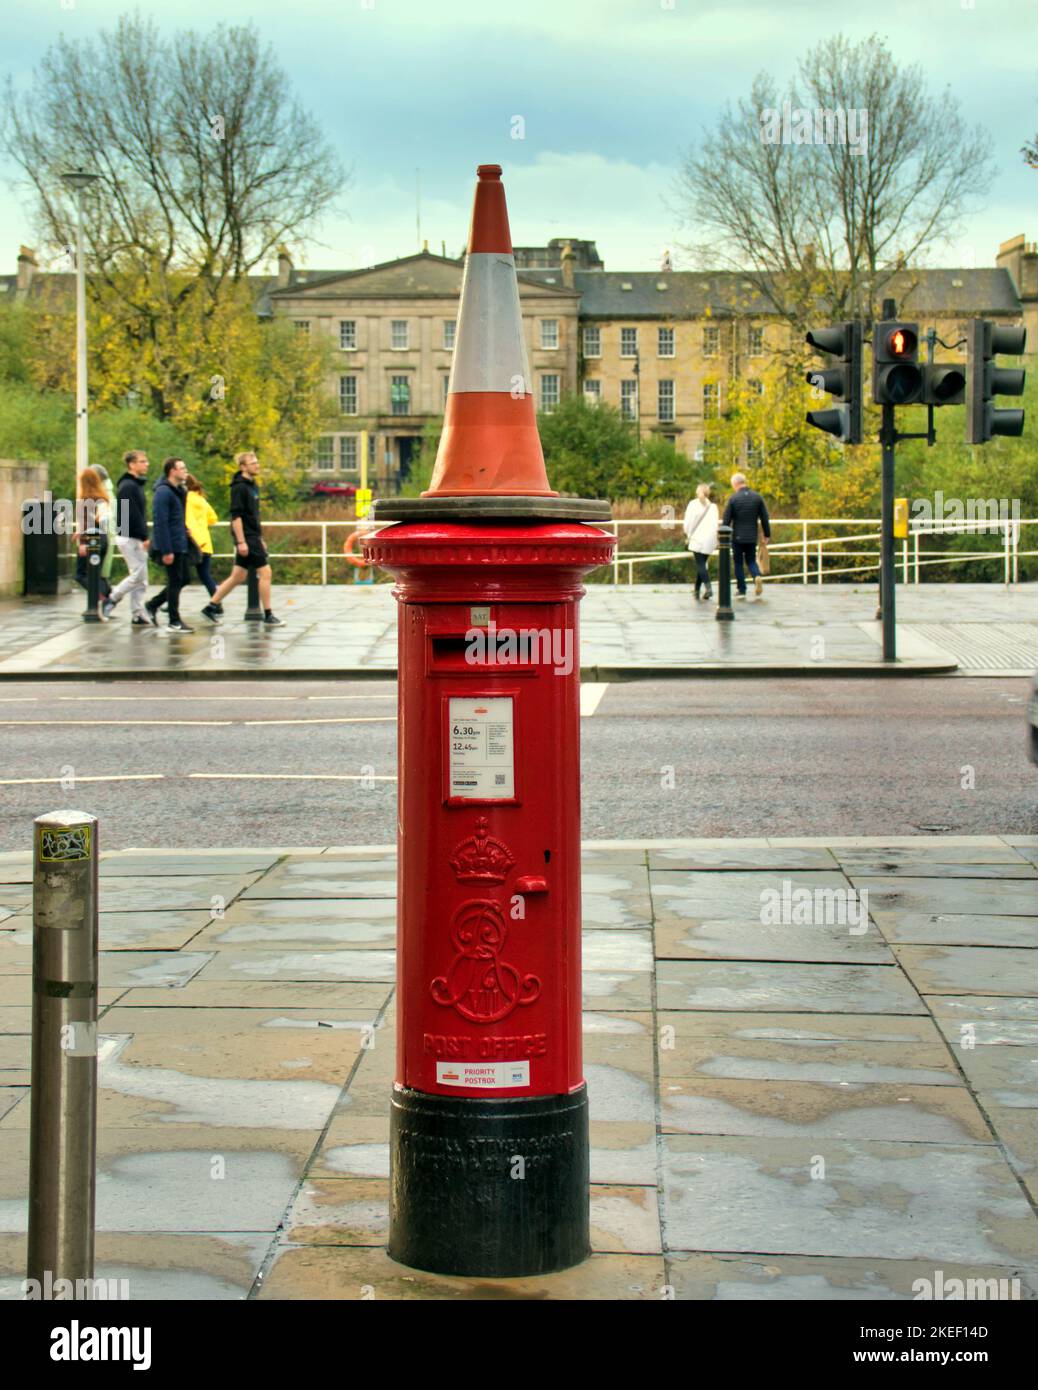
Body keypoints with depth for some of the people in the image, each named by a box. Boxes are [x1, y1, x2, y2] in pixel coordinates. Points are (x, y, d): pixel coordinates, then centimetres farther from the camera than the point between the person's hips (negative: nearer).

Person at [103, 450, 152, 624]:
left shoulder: (136, 485, 17)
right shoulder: (128, 486, -14)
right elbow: (133, 515, -21)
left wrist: (144, 536, 14)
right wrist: (144, 537, -22)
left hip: (135, 538, 10)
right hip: (129, 538, -10)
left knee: (140, 578, 8)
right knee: (139, 575, -9)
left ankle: (138, 615, 10)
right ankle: (111, 599, 2)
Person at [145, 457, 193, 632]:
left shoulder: (179, 491, 13)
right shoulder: (163, 492, -16)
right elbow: (160, 522, -20)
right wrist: (166, 551, -22)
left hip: (180, 545, 9)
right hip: (171, 547, -9)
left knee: (183, 579, 13)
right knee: (175, 582, -2)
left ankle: (153, 604, 25)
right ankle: (174, 622, 7)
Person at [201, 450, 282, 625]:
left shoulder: (253, 486, 15)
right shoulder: (239, 487, -13)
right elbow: (236, 515, -18)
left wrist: (260, 539, 22)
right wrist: (241, 541, -22)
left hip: (253, 537, 9)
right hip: (247, 538, -9)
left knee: (238, 576, 12)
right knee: (265, 572, -7)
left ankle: (211, 607, 18)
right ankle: (268, 616, -2)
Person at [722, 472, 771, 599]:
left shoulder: (733, 499, -9)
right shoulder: (757, 497, 0)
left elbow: (726, 520, -7)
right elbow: (765, 518, 2)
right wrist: (767, 536, 11)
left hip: (737, 537, -3)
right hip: (752, 537, 3)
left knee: (738, 563, 8)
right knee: (751, 561, 16)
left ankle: (741, 590, 8)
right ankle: (757, 576, -13)